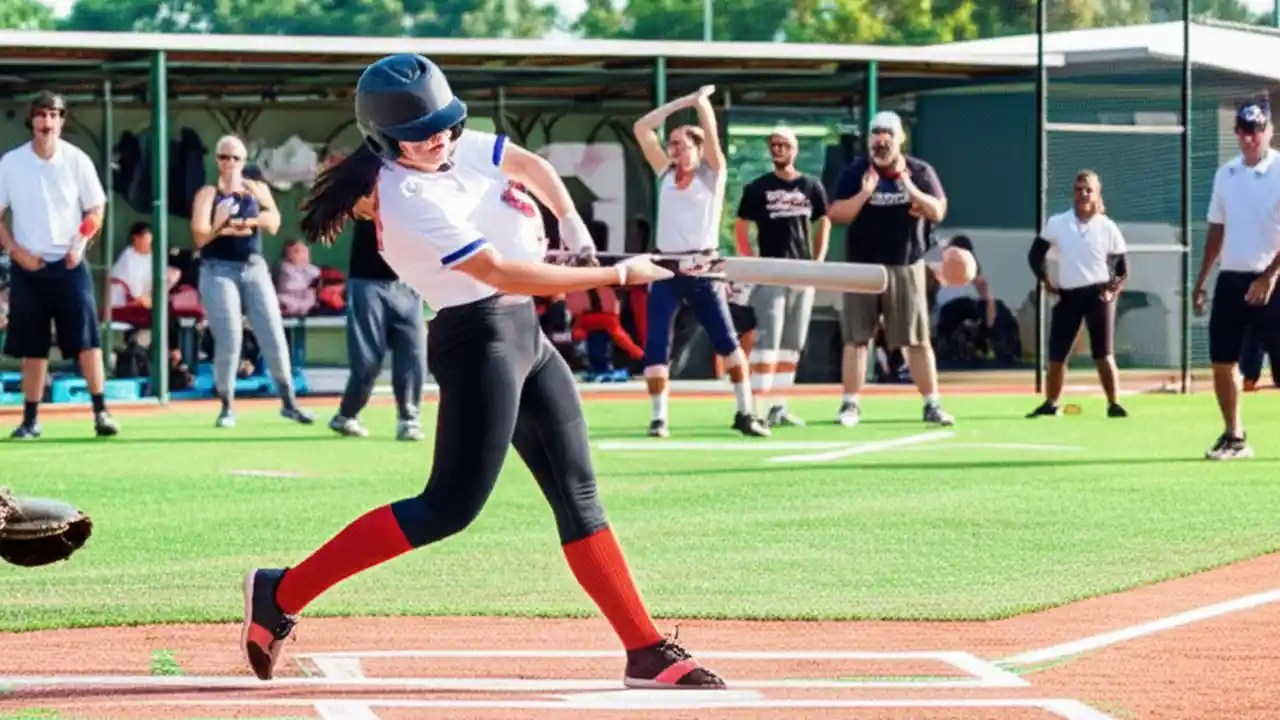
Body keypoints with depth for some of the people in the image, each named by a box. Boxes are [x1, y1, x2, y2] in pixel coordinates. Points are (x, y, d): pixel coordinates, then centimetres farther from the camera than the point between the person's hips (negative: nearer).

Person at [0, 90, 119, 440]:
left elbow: (95, 211, 5)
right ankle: (31, 419, 11)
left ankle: (101, 412, -9)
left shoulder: (77, 160, -1)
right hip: (28, 266, 1)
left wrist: (79, 245, -10)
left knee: (87, 338, -11)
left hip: (69, 264, -1)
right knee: (32, 346, 4)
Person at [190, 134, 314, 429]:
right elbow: (200, 237, -10)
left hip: (255, 269, 3)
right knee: (229, 341, -9)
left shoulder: (257, 189, 9)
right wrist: (220, 226, -27)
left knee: (274, 337, 0)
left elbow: (273, 224, -7)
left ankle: (289, 402, 10)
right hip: (219, 271, -3)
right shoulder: (208, 194, 0)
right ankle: (227, 407, 3)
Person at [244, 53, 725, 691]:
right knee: (451, 507, -13)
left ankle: (647, 653, 7)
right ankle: (282, 595, -9)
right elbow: (504, 274, -22)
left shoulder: (462, 149, 4)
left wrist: (578, 237, 14)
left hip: (524, 334, 9)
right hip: (479, 341, -9)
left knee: (578, 496, 6)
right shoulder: (409, 203, -21)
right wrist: (615, 275, -16)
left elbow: (532, 167, 24)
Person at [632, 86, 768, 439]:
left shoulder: (712, 171, 4)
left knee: (727, 341, -2)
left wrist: (701, 100, 4)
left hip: (703, 267, -3)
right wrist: (682, 101, 10)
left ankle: (745, 413, 6)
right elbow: (641, 128, 10)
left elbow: (711, 131, -8)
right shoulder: (666, 172, 12)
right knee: (656, 346, -4)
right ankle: (659, 417, 3)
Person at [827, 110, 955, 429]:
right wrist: (864, 194, -19)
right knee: (856, 338, 0)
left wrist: (912, 191, -18)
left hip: (905, 267, 0)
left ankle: (932, 405, 7)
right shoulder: (855, 172, 1)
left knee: (918, 340, 2)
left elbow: (938, 212, -4)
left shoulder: (920, 172, 3)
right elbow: (835, 214, -5)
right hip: (862, 266, 0)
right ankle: (851, 404, 4)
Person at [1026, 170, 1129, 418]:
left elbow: (1122, 268, 4)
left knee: (1104, 354, -7)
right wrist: (1046, 281, 3)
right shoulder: (1056, 224, 3)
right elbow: (1035, 255, 12)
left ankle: (1114, 404, -1)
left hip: (1098, 295, -2)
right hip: (1067, 295, 2)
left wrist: (1113, 290, -10)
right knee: (1056, 355, 2)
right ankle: (1051, 404, 15)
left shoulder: (1107, 228, -1)